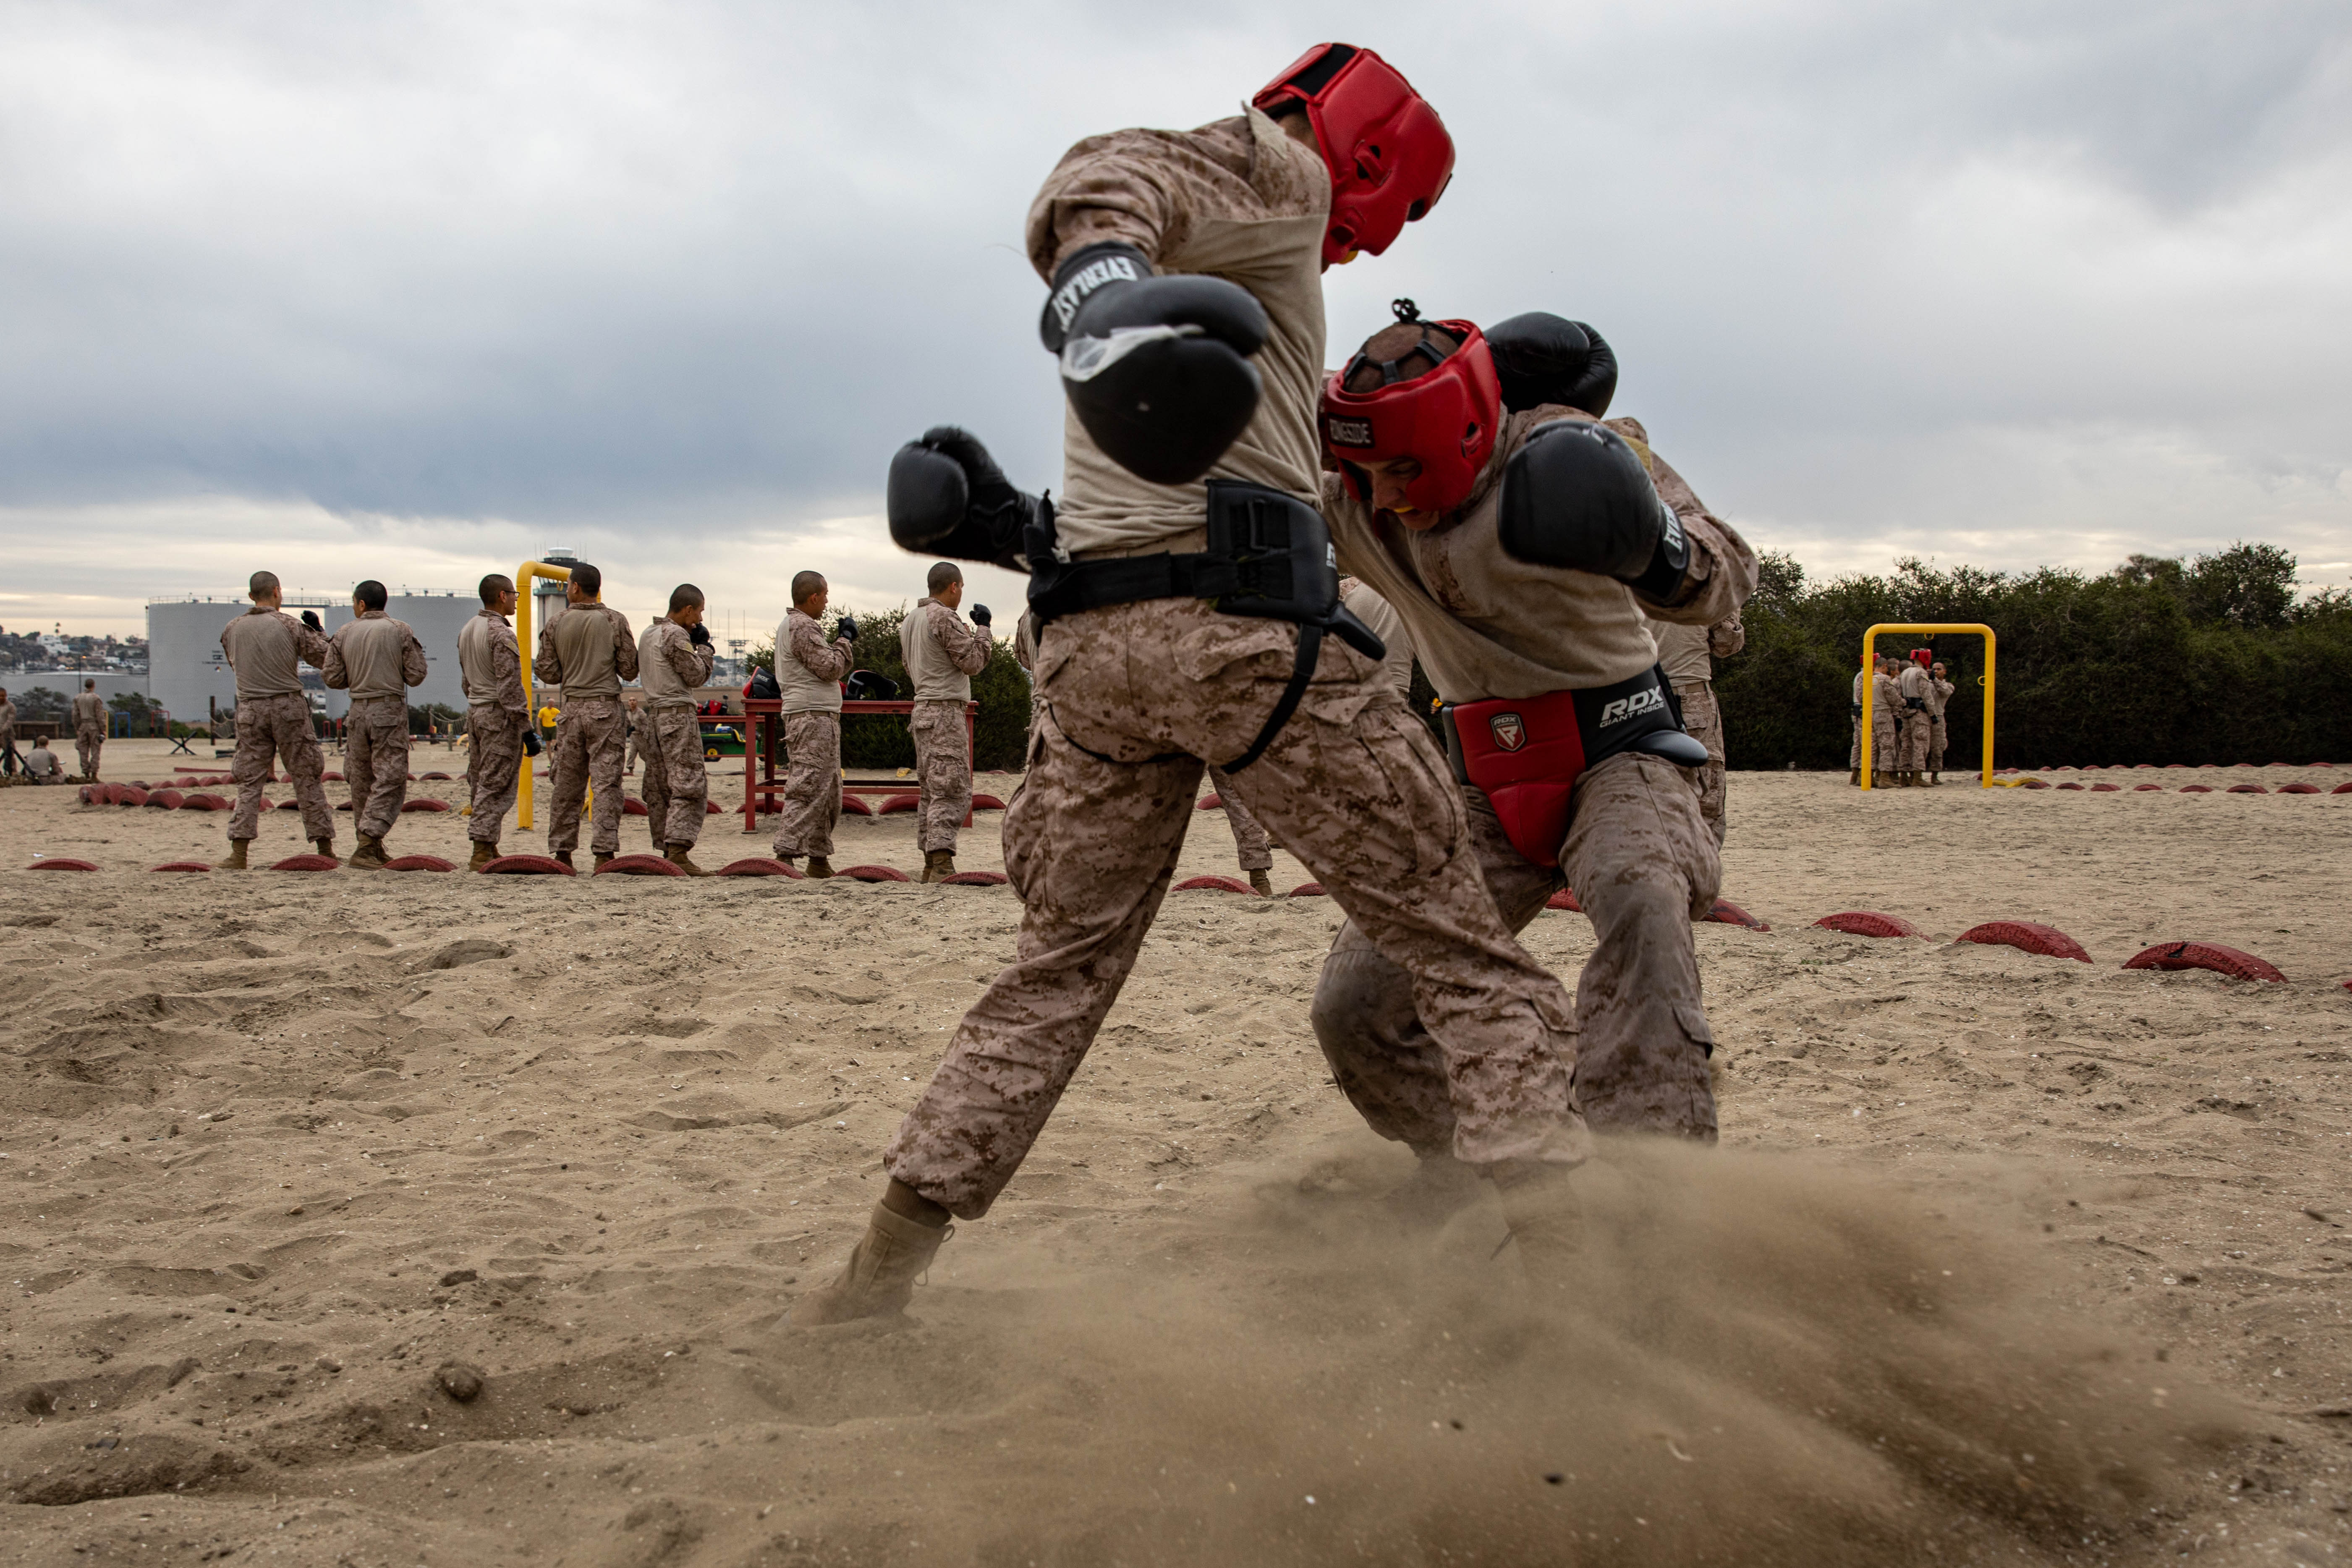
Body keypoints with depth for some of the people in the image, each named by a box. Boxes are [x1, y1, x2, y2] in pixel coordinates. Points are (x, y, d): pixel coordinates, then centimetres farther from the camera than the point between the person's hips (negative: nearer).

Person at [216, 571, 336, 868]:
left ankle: (238, 853, -4)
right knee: (306, 777, 4)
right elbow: (324, 659, 2)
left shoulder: (232, 629, 6)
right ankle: (325, 849, 7)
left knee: (249, 781, 5)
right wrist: (317, 630, 18)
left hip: (250, 710, 3)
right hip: (288, 706, -2)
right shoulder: (289, 625, -5)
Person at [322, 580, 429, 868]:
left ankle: (373, 848, 19)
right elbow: (415, 676, -3)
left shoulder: (343, 634, 5)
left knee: (361, 781, 13)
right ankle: (367, 847, -16)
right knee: (390, 779, -4)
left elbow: (333, 679, 5)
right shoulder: (400, 631, -2)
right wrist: (416, 650, 15)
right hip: (390, 710, -3)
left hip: (358, 712, 3)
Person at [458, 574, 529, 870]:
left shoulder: (467, 630, 13)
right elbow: (510, 687, -19)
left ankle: (488, 849, 15)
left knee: (481, 784, 11)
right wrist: (526, 729, -17)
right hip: (499, 715, -9)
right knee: (497, 785, -6)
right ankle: (483, 852, -8)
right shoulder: (501, 634, -15)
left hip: (474, 712, 9)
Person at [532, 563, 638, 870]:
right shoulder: (615, 621, -1)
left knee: (566, 782, 8)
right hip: (605, 708, -2)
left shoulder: (556, 624, 3)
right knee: (607, 780, -3)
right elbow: (629, 671, -1)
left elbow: (548, 673, 5)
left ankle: (561, 851, 11)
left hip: (572, 709, 2)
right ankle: (604, 850, -9)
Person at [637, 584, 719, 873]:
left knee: (659, 788, 7)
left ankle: (666, 850, 7)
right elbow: (697, 676, -9)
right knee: (689, 785, -11)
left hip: (653, 714, 9)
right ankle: (678, 852, -20)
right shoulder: (676, 635, -10)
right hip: (678, 713, -9)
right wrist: (704, 646, 5)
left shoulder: (648, 635, 17)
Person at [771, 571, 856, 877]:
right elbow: (830, 668, -15)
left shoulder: (795, 625, 22)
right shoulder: (802, 627, -11)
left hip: (822, 718, 11)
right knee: (808, 790, -14)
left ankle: (819, 858, 17)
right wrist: (845, 639, -3)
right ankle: (786, 854, -17)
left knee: (829, 794, 13)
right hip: (813, 717, -11)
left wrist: (844, 639, 16)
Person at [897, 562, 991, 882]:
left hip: (922, 709, 9)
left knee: (932, 791, 11)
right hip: (945, 711, -9)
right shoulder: (944, 618, -12)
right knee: (953, 790, -11)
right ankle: (942, 864, -19)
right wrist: (982, 628, 2)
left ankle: (930, 865, 11)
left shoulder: (910, 619, 16)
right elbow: (973, 663, -11)